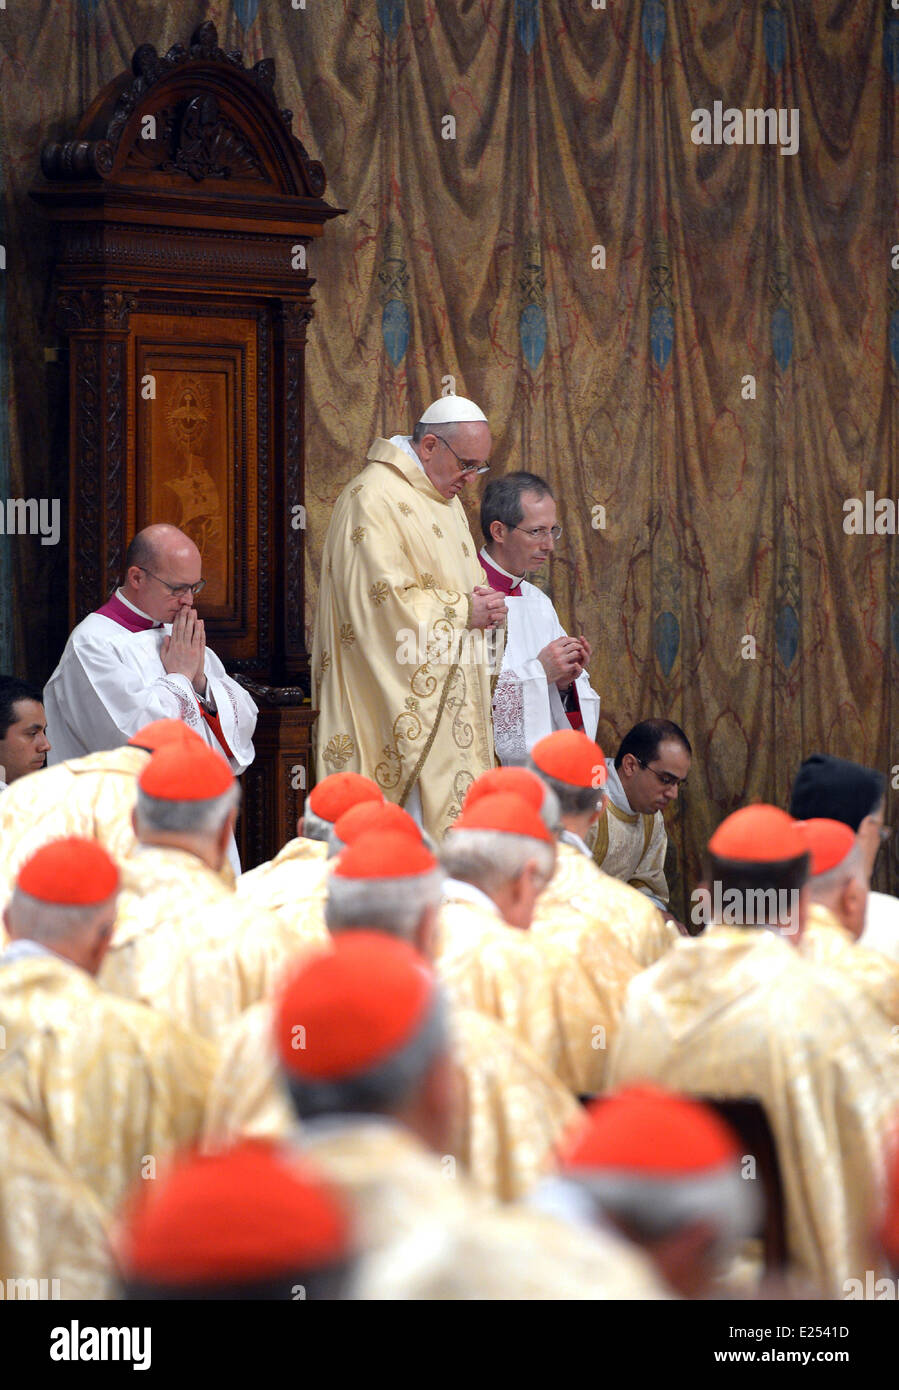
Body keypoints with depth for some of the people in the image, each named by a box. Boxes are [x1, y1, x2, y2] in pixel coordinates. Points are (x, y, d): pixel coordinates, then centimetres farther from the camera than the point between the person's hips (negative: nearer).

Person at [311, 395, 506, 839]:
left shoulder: (443, 498, 18)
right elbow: (381, 602, -22)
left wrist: (484, 606, 3)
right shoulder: (373, 499, -14)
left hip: (444, 699, 10)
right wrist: (461, 610, -16)